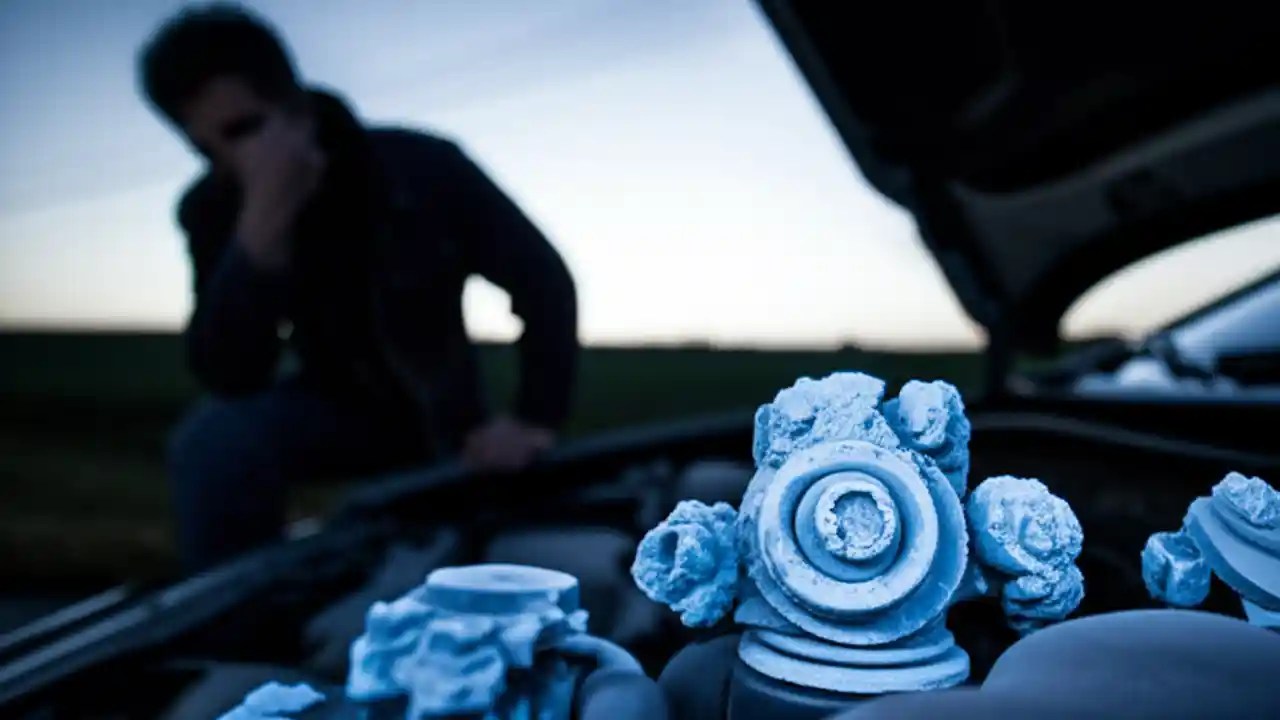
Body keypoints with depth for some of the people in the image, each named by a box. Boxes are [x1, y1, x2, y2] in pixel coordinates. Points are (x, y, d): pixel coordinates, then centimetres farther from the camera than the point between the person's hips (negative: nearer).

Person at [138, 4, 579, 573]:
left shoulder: (420, 166, -22)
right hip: (337, 405, 0)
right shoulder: (214, 210, -18)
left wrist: (535, 422, -29)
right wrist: (262, 225, -45)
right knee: (214, 441, -28)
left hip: (440, 416, 0)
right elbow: (229, 378, -32)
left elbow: (545, 283, -17)